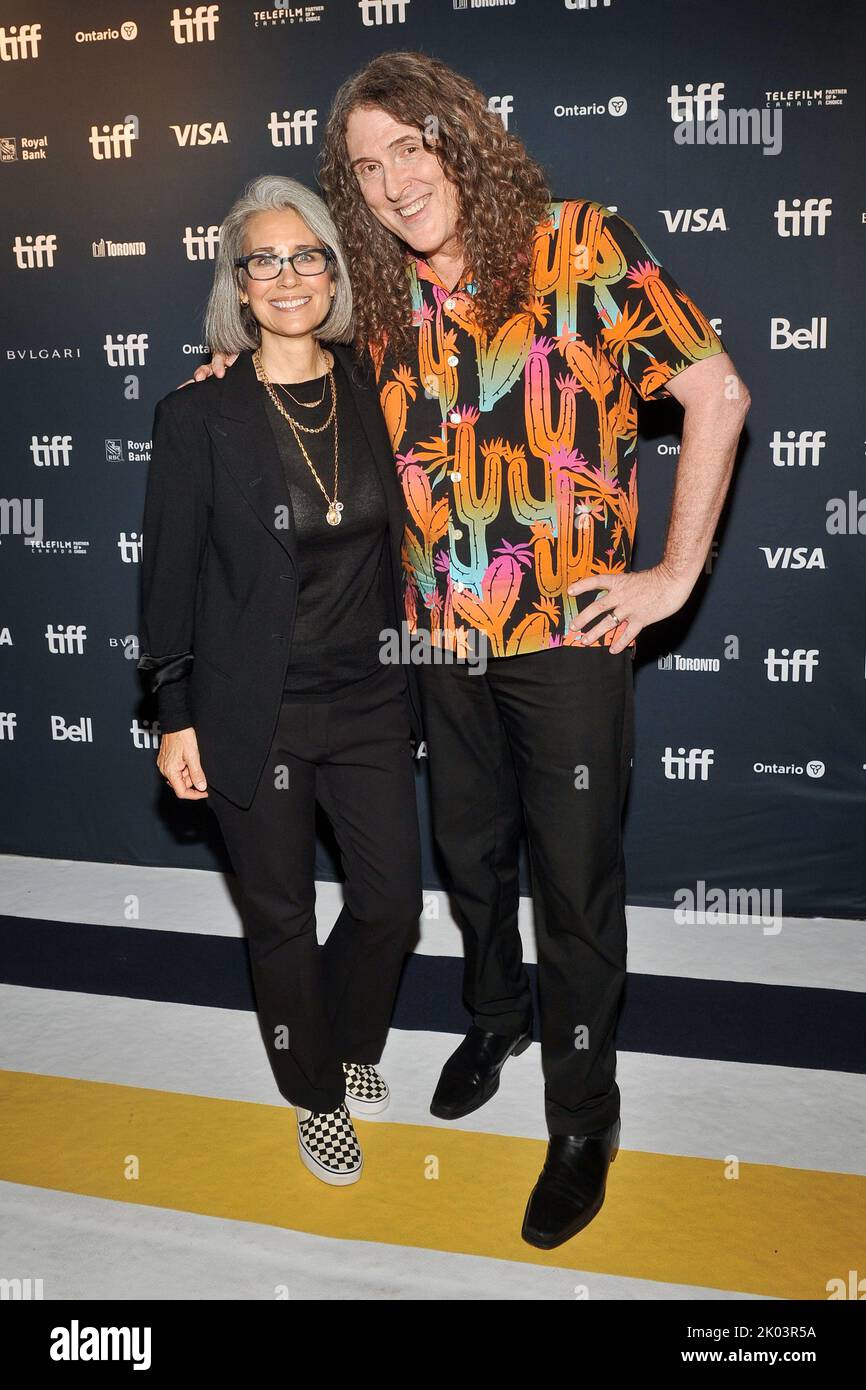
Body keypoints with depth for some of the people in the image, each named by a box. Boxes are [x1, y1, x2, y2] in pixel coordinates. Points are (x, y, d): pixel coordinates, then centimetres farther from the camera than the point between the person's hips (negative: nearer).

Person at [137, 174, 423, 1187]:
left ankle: (352, 1045, 43)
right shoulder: (199, 416, -8)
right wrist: (175, 717, -6)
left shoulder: (371, 395, 2)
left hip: (369, 701, 4)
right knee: (283, 920, 11)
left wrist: (406, 670, 9)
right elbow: (170, 574, -6)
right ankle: (316, 1095, 37)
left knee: (392, 905, 11)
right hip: (255, 715, -3)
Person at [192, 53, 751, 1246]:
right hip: (443, 642, 5)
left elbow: (718, 391, -9)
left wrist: (675, 573, -11)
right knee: (470, 855, 21)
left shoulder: (583, 248, -9)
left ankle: (584, 1117, 27)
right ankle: (497, 1013, 49)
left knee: (576, 883, 7)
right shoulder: (383, 306, 6)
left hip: (569, 636, -5)